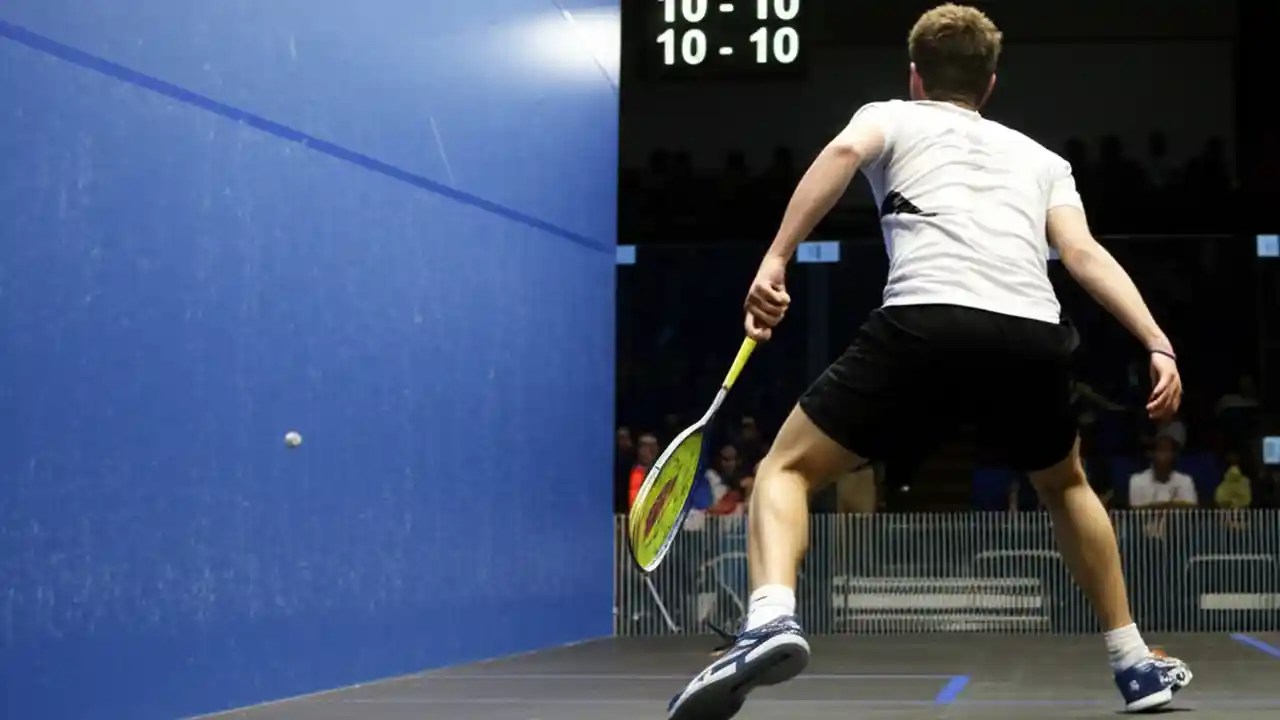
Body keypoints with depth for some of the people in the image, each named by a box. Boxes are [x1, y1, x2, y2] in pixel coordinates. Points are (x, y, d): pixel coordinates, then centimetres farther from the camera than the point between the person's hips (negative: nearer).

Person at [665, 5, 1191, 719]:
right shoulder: (1040, 156, 33)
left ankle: (772, 618, -18)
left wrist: (776, 261, -9)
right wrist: (1159, 345, 7)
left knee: (787, 467, 12)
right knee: (1067, 486, 35)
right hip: (1035, 338, 4)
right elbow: (1086, 255, 15)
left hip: (925, 323, -3)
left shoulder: (890, 117, 26)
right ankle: (1136, 662, 35)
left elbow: (843, 152, 0)